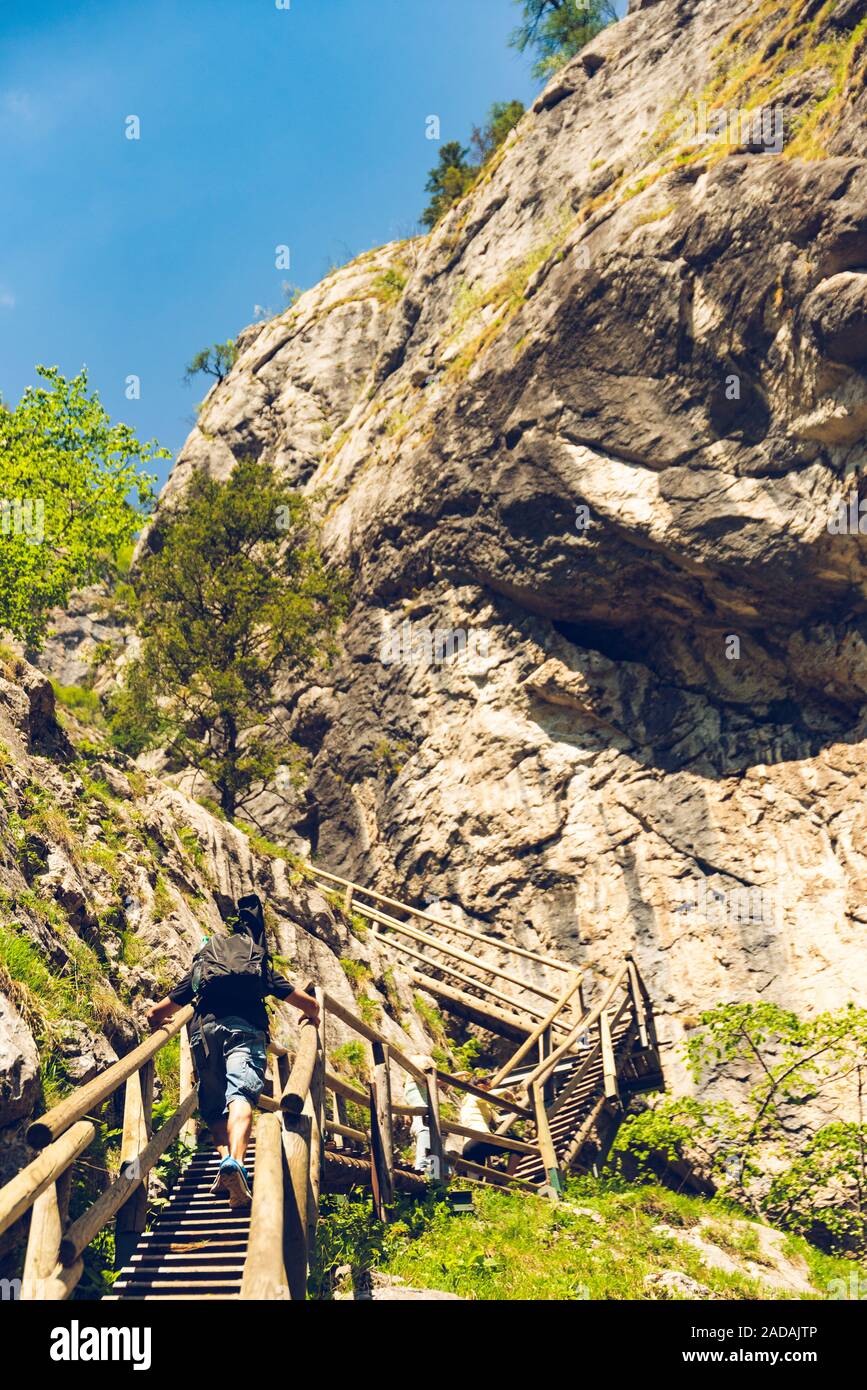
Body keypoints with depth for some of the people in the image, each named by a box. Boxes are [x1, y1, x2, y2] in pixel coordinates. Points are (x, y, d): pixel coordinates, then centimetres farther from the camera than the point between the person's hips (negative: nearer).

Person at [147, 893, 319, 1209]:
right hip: (246, 1028, -1)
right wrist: (311, 1017, 52)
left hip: (205, 1027, 1)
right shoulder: (264, 969, 32)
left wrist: (158, 1023, 56)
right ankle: (236, 1162, -44)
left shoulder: (199, 967, 33)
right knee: (240, 1096, -19)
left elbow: (157, 1013, 32)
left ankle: (225, 1156, -12)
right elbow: (310, 1004, 28)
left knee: (214, 1107, 13)